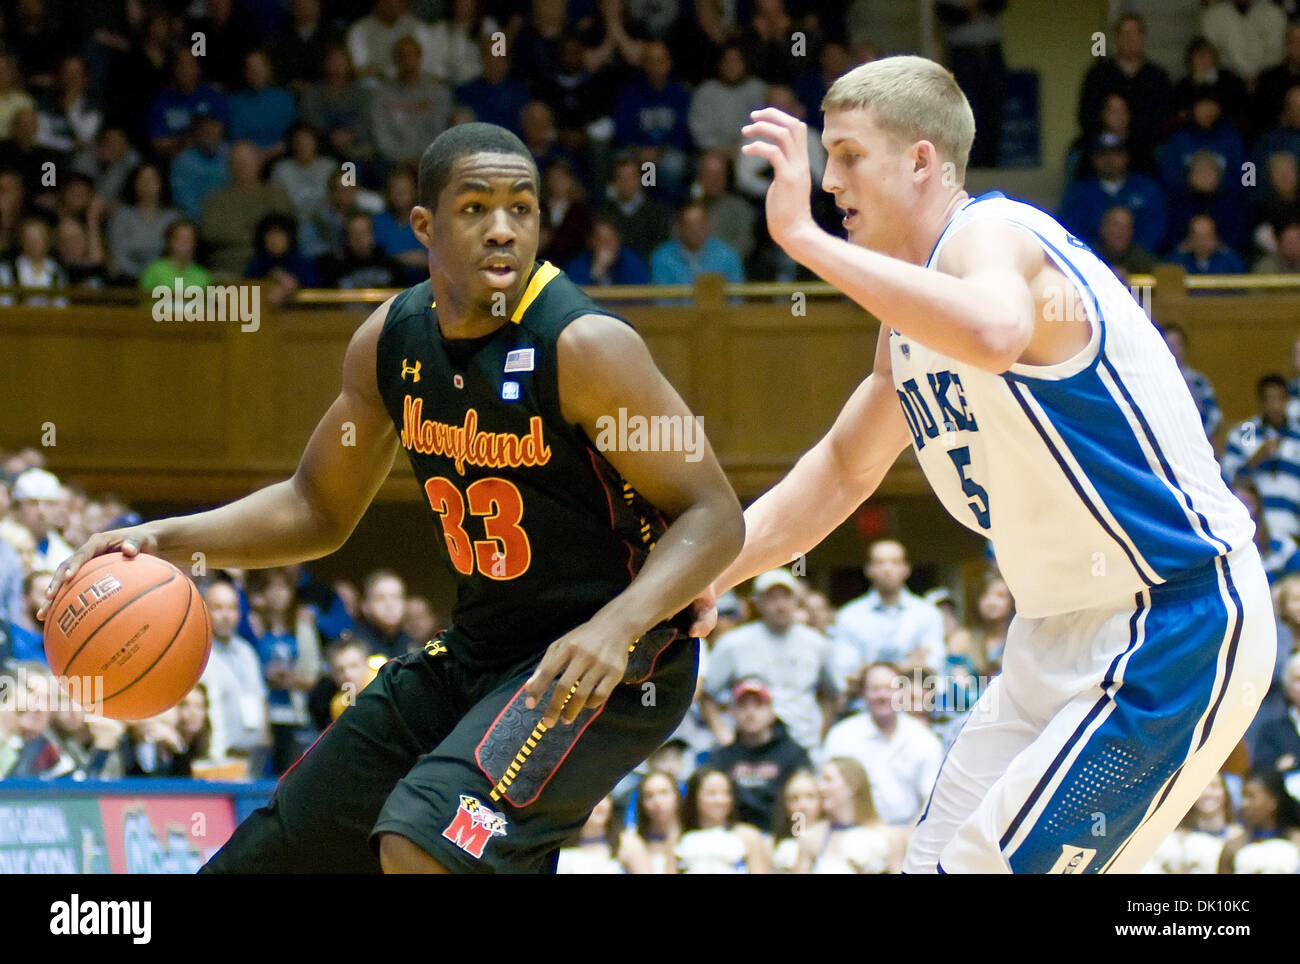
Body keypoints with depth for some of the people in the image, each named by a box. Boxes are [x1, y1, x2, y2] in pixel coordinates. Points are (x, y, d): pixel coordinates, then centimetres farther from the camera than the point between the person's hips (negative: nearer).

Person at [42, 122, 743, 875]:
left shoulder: (584, 346, -20)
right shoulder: (390, 341, 0)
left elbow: (713, 515, -18)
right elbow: (319, 509, 13)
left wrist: (619, 624, -35)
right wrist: (169, 540, -2)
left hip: (613, 660, -7)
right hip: (475, 652, 7)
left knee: (424, 841, -32)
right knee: (264, 861, 8)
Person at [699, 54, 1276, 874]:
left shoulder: (990, 237, -18)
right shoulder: (913, 314, 12)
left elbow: (993, 333, -44)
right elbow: (843, 471, 26)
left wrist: (803, 235, -41)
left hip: (1177, 629, -10)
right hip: (1065, 634, 10)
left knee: (995, 865, -15)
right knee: (940, 859, 12)